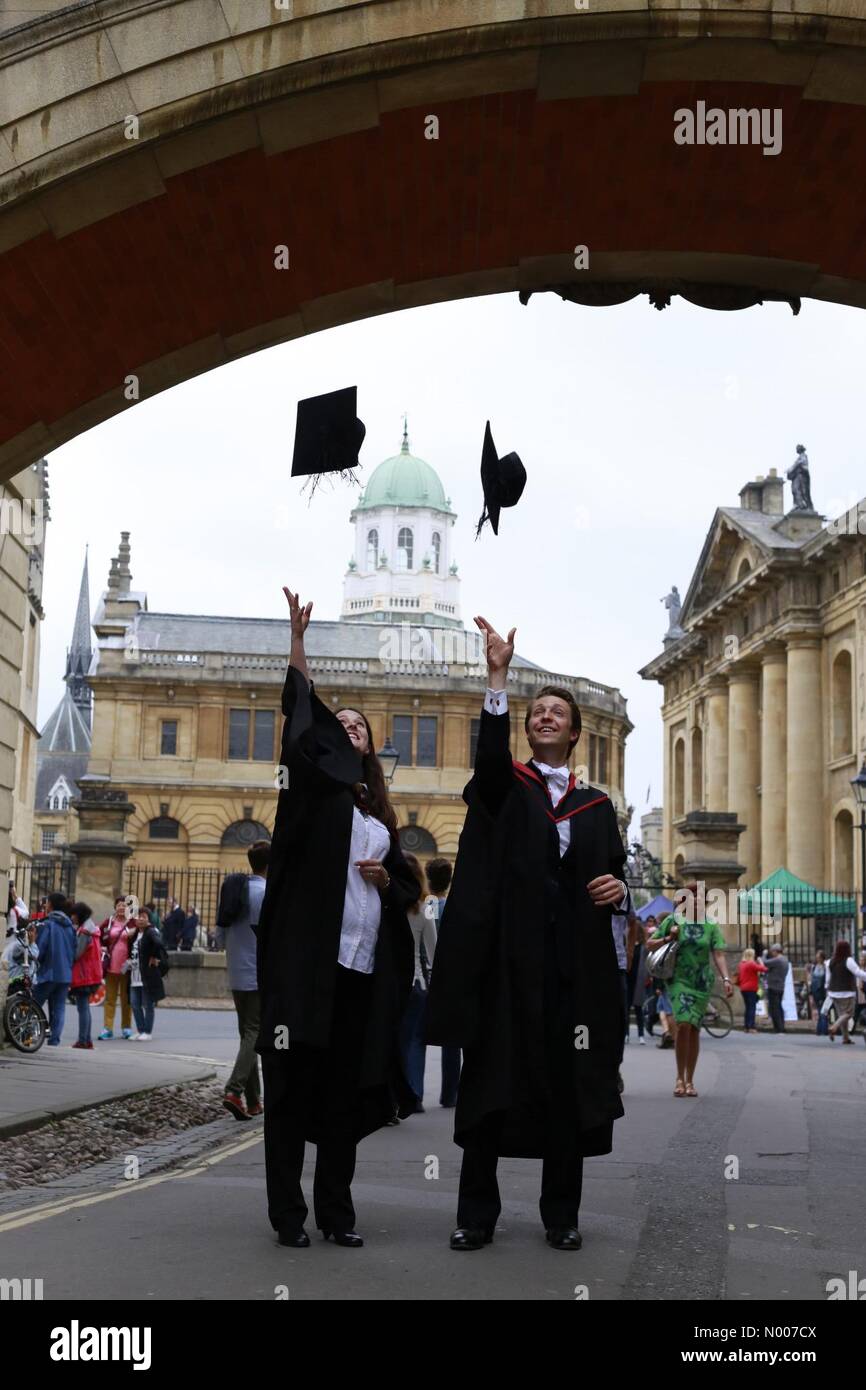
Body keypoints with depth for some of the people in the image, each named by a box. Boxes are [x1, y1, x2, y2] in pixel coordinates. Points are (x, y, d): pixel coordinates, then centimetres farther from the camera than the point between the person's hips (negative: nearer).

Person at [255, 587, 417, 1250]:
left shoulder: (381, 816, 20)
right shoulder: (315, 784, 6)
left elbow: (409, 885, 24)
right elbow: (302, 722, -11)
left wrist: (387, 878, 1)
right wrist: (298, 643, -21)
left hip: (364, 965, 5)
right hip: (307, 954, -5)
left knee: (346, 1088, 6)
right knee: (295, 1084, -4)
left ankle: (337, 1209, 13)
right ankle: (288, 1213, 1)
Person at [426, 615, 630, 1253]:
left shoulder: (597, 806, 16)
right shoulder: (506, 787, 7)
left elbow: (617, 873, 15)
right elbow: (491, 752, -16)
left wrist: (619, 887, -10)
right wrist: (498, 676, -29)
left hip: (575, 961, 2)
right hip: (508, 955, -2)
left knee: (567, 1086, 3)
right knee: (490, 1080, -1)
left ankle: (561, 1214, 14)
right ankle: (477, 1215, 7)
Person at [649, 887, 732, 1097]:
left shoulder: (711, 925, 4)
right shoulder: (673, 920, 0)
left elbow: (718, 954, -1)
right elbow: (651, 944, 6)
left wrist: (726, 979, -13)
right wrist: (668, 939, -13)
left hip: (702, 983, 2)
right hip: (679, 979, -2)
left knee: (694, 1029, 3)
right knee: (683, 1024, -18)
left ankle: (689, 1081, 14)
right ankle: (680, 1078, -7)